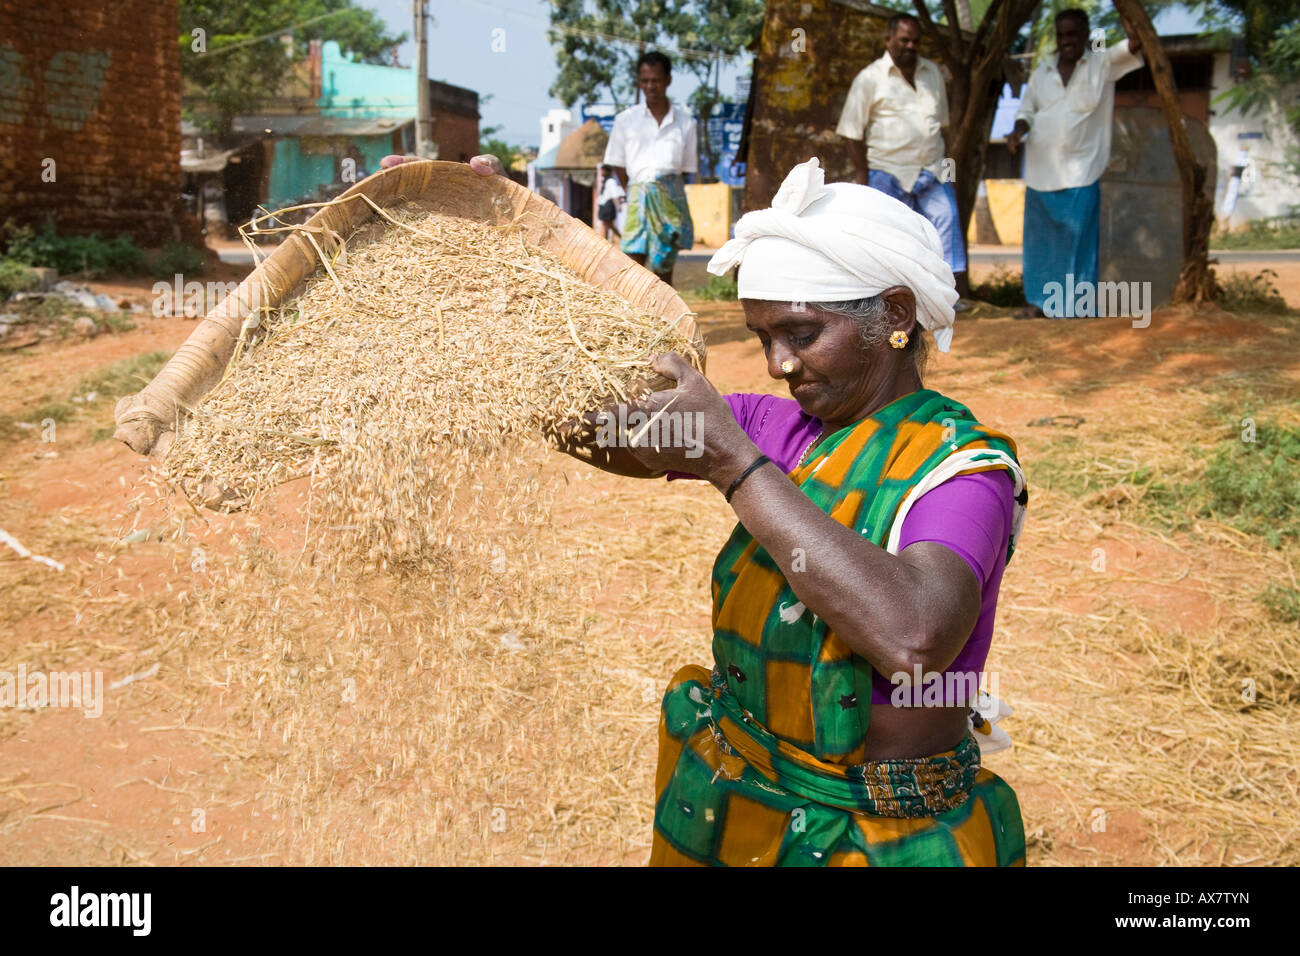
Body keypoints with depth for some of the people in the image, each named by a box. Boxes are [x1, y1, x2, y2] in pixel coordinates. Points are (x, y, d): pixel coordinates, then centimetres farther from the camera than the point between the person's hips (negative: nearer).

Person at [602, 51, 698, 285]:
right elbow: (618, 164, 13)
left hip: (671, 195, 1)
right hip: (639, 190, -1)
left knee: (664, 270, 3)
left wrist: (669, 191, 7)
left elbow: (688, 167, 14)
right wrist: (632, 192, 6)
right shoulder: (626, 120, 8)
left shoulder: (685, 122, 10)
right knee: (634, 261, -15)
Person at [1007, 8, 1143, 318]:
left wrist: (1134, 36, -36)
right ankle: (1038, 299, 20)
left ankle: (1074, 307, 3)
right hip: (1040, 172, 4)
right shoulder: (1040, 74, 10)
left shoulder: (1102, 66, 0)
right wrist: (1019, 130, -7)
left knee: (1076, 240, -3)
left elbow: (1130, 51, -15)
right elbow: (1026, 111, 14)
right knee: (1040, 238, 10)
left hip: (1080, 173, -4)